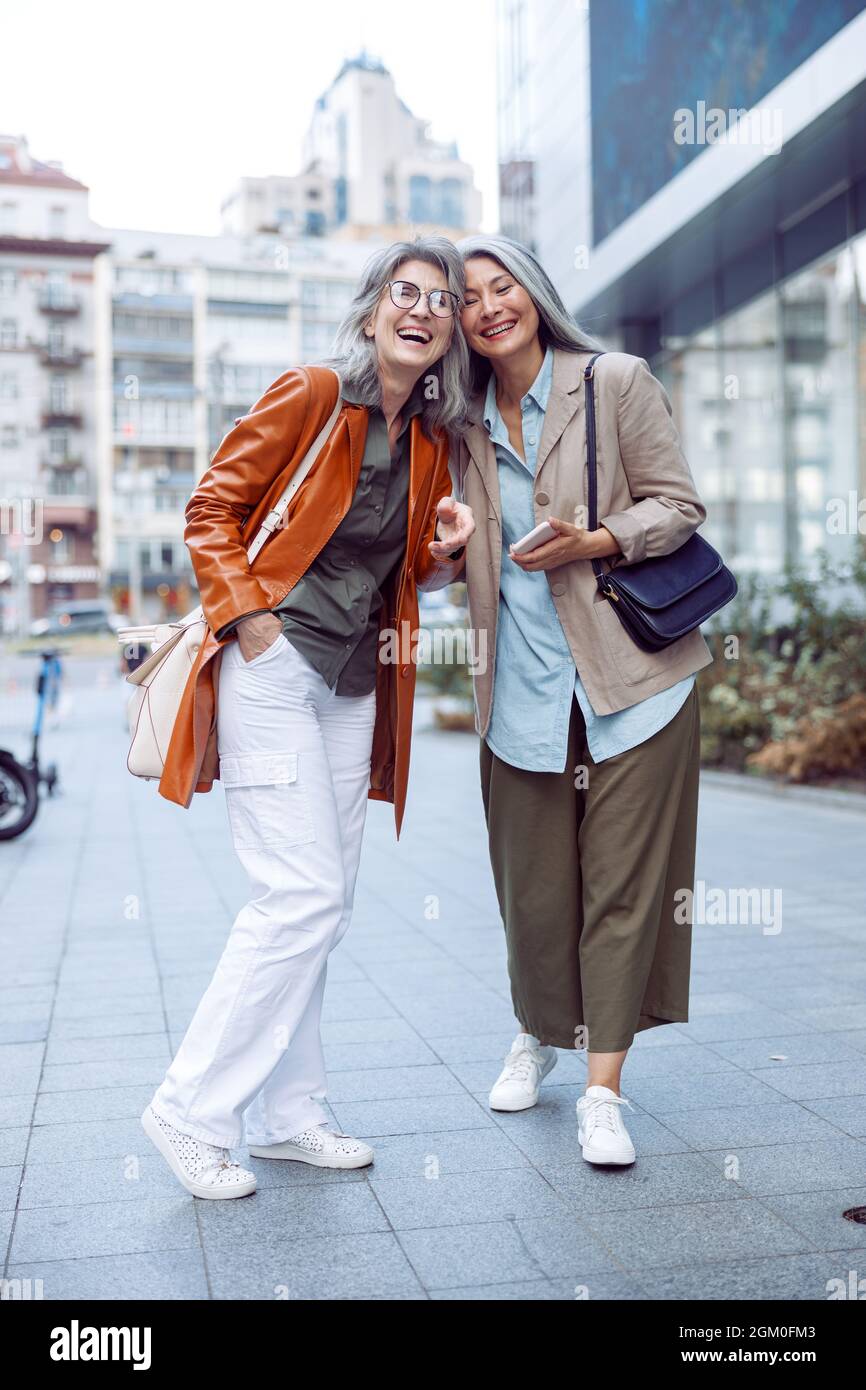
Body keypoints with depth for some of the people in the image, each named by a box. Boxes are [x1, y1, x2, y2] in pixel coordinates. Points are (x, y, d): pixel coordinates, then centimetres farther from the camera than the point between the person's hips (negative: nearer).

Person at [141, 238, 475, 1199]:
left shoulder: (432, 438, 12)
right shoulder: (310, 395, -7)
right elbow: (211, 509, -5)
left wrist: (445, 550, 0)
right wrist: (248, 613, -15)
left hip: (356, 682, 7)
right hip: (274, 665, -7)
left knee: (325, 903, 9)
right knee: (303, 895, -12)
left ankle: (285, 1114, 21)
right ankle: (193, 1110, 3)